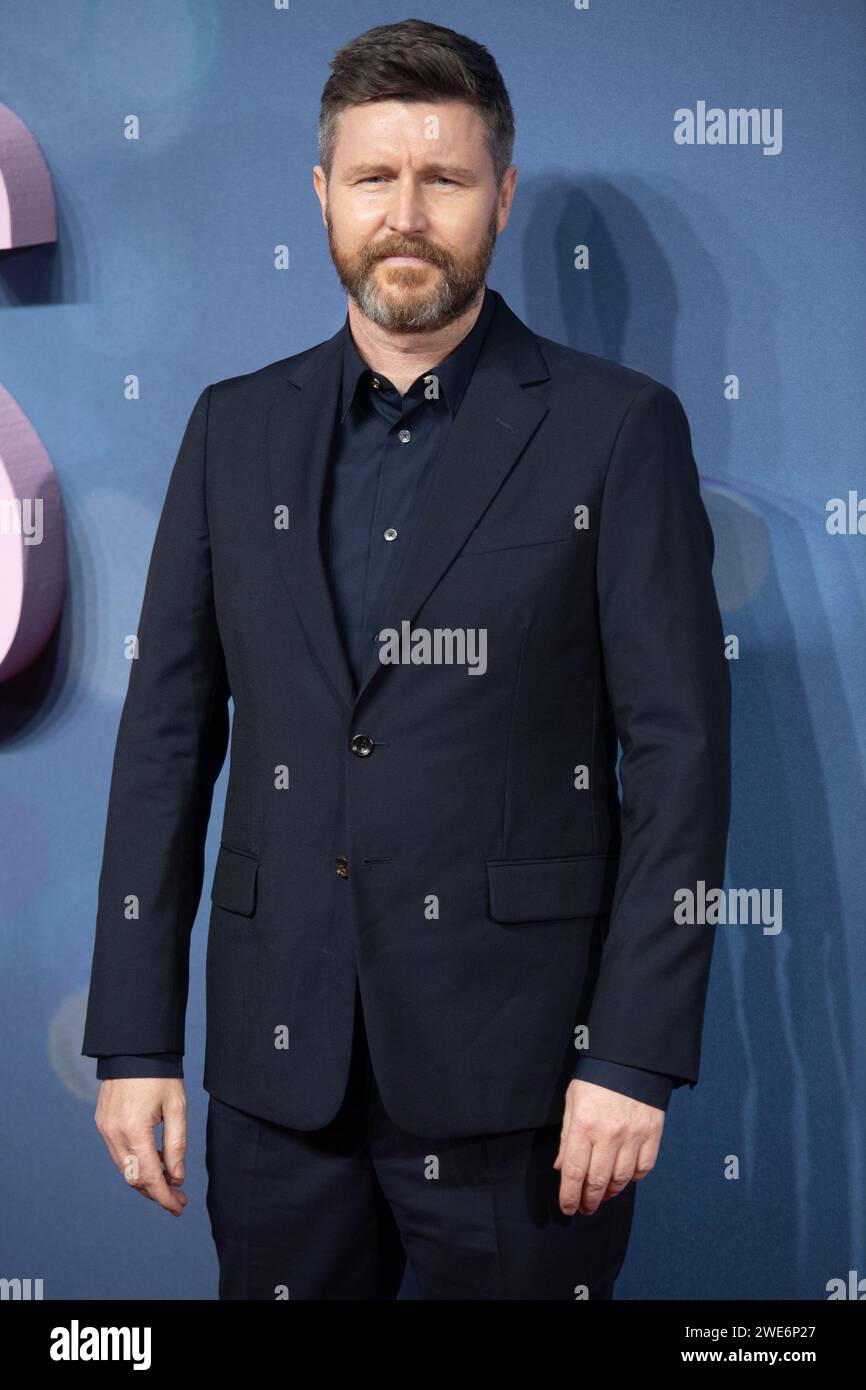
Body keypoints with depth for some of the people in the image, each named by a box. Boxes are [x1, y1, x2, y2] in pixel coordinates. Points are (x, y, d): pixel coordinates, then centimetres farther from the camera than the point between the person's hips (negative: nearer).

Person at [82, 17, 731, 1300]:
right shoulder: (237, 428, 8)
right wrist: (134, 1039, 3)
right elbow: (168, 734, 7)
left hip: (512, 1063, -3)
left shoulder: (617, 428, -3)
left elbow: (680, 750, -6)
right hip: (277, 1062, 3)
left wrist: (634, 1058, -11)